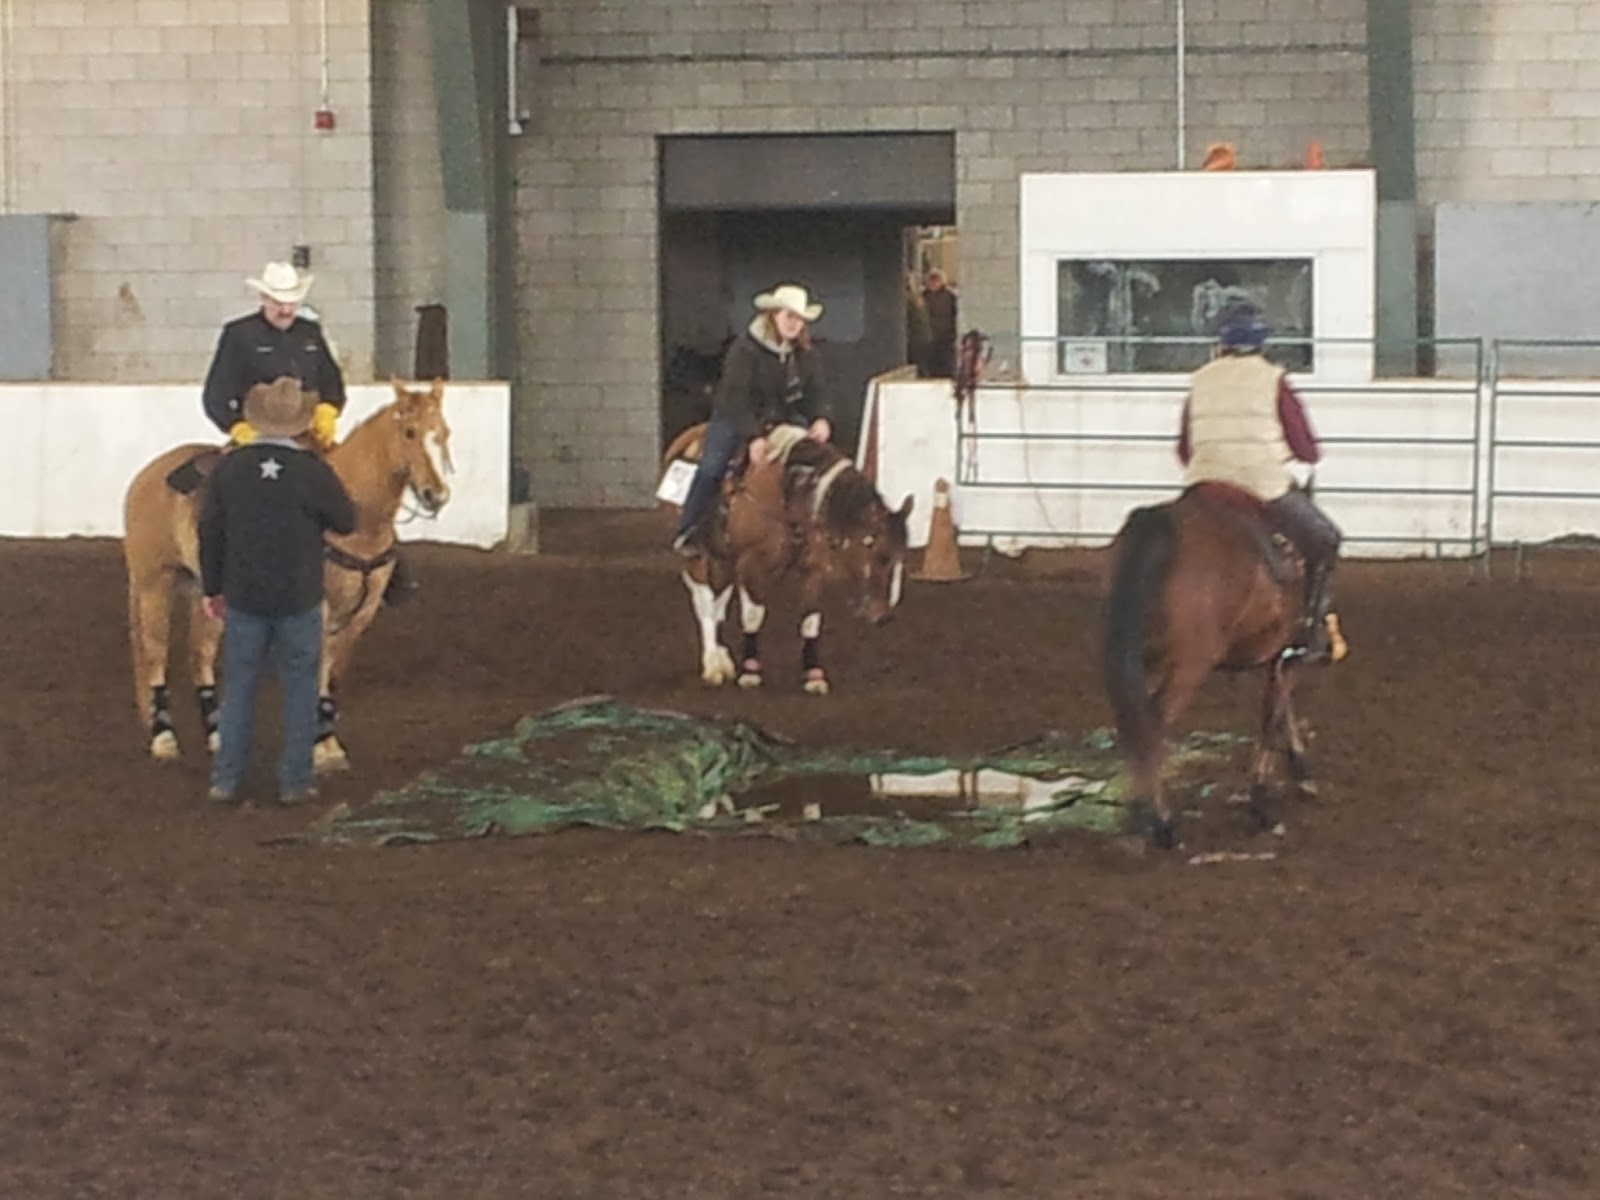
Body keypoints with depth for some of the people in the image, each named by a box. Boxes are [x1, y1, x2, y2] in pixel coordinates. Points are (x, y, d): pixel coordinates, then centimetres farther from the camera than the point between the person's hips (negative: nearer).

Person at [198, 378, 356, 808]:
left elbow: (210, 531, 3)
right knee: (299, 690, 8)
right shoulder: (312, 471, -13)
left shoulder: (229, 467, -5)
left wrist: (213, 587, 14)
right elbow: (347, 522, -1)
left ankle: (226, 780, 13)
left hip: (244, 599, 2)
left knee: (238, 687, 12)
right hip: (299, 599, -2)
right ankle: (294, 781, 10)